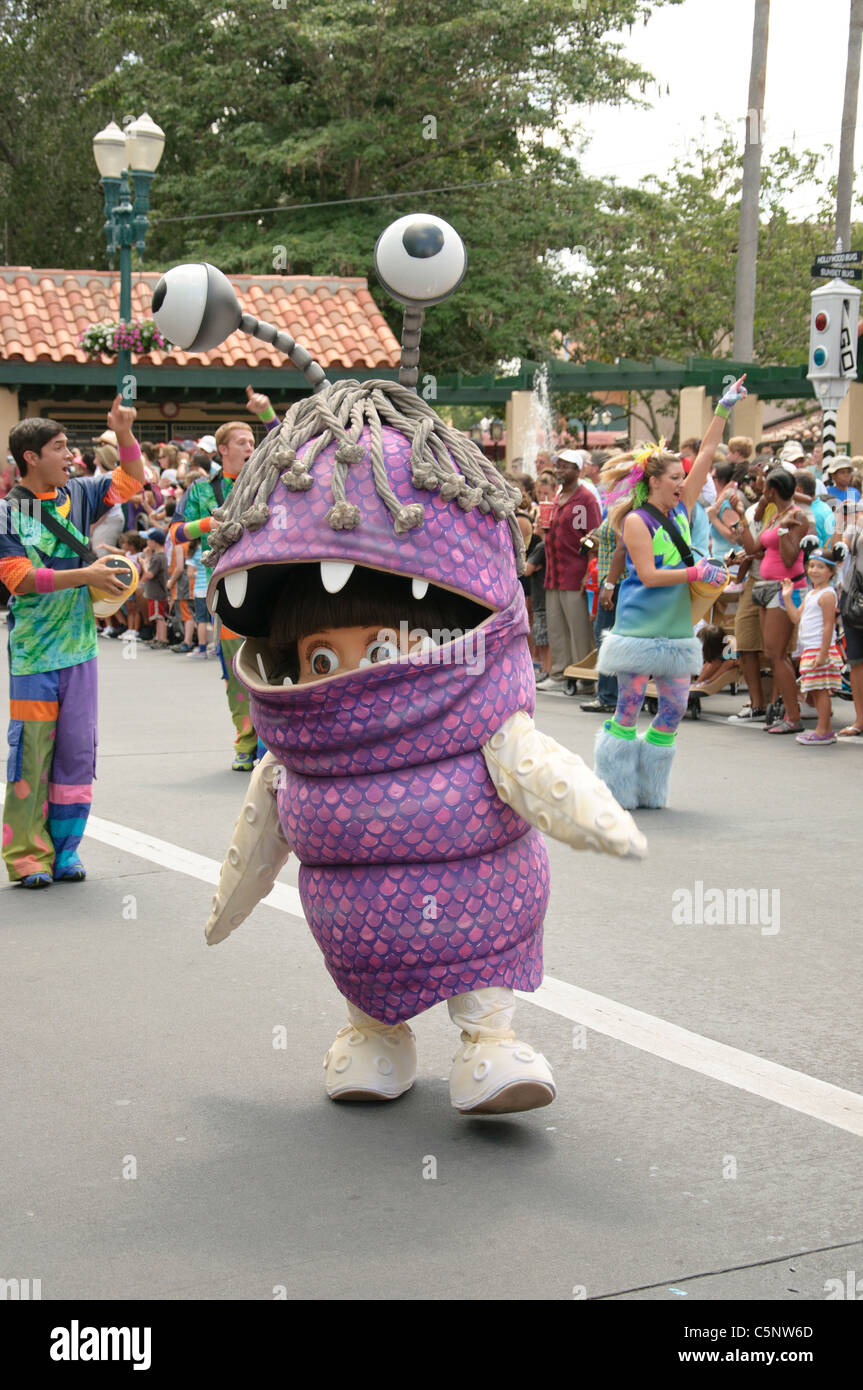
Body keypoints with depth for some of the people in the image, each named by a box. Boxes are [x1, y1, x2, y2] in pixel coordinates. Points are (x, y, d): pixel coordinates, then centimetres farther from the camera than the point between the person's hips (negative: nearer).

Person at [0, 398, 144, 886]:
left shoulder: (78, 494, 7)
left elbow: (132, 481, 19)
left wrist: (124, 432, 3)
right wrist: (86, 575, -19)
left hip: (79, 648, 5)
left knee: (77, 753, 6)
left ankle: (64, 852, 16)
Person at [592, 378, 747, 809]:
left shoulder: (681, 511, 9)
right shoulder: (636, 520, -9)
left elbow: (706, 456, 9)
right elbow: (648, 575, -16)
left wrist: (724, 410, 6)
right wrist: (696, 572, -18)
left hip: (676, 628, 7)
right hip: (639, 627, -7)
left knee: (674, 708, 5)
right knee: (629, 708, -1)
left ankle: (650, 789, 16)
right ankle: (615, 789, 8)